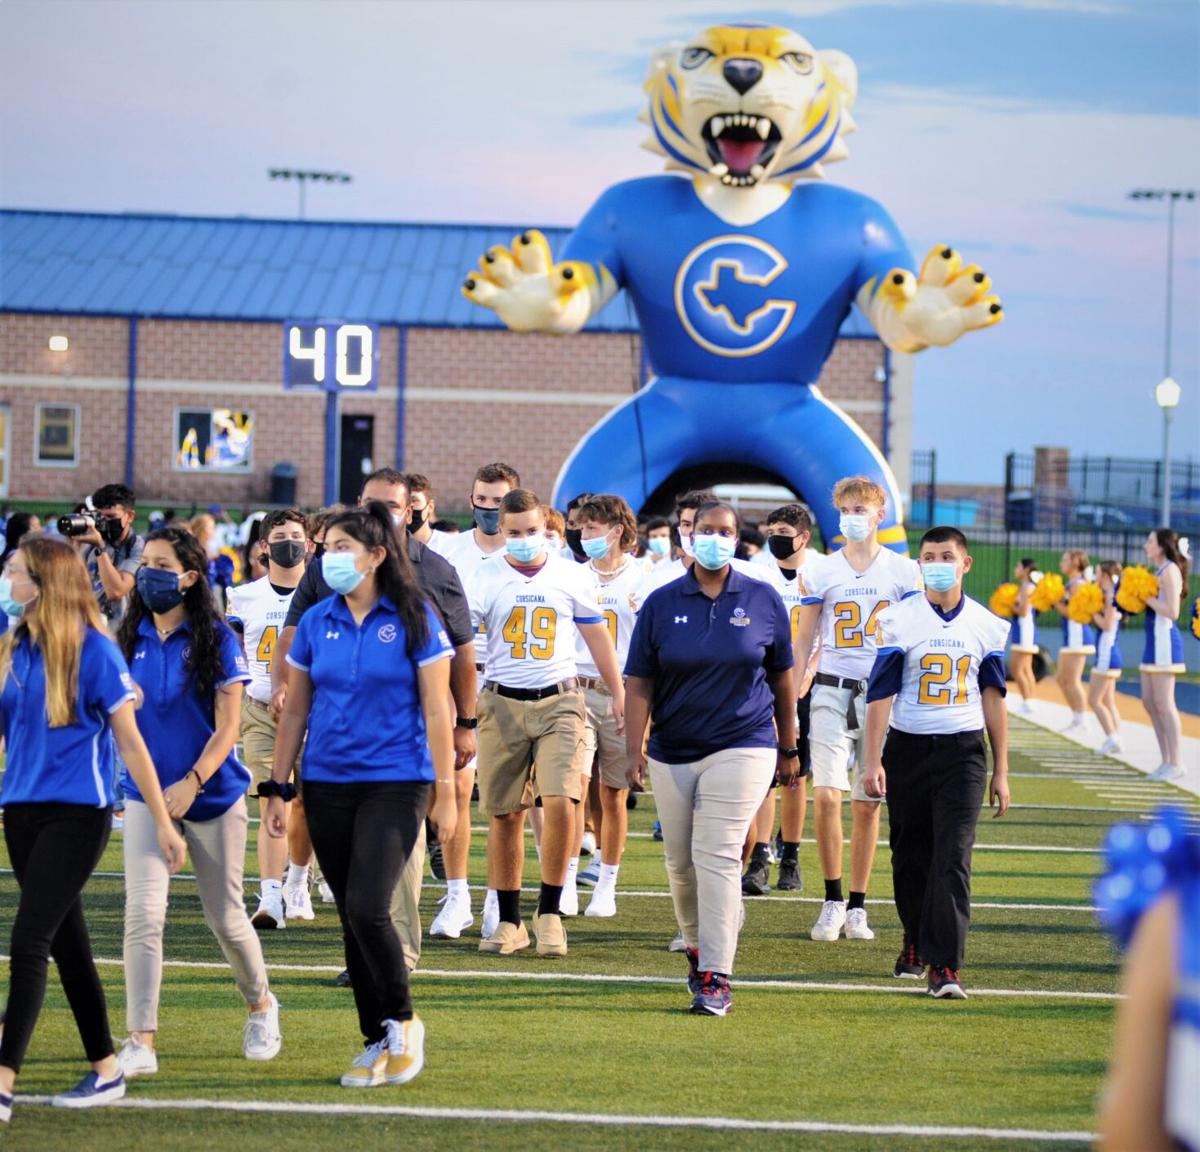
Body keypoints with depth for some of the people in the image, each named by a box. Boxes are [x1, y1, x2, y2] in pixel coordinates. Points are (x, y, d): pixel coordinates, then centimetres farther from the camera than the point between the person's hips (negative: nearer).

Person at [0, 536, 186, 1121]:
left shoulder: (92, 650, -10)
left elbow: (129, 741, -7)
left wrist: (163, 824, -5)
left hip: (76, 812, -7)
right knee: (67, 943, 13)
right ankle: (105, 1071, 24)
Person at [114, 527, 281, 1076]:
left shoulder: (216, 639, -8)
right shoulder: (130, 639, 4)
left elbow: (226, 727, -11)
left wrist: (190, 784, -22)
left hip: (213, 795, -2)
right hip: (146, 794, 2)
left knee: (225, 917, 9)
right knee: (143, 913, -12)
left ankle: (260, 1005, 36)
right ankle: (141, 1041, -10)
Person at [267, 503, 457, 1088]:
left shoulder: (413, 620, -4)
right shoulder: (316, 623, 7)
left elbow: (436, 710, -4)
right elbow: (295, 710, 12)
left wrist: (446, 790, -7)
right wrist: (278, 788, 9)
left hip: (395, 783, -4)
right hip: (327, 786, 5)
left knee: (367, 908, -17)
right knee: (351, 918, 6)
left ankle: (403, 1022, 4)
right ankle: (376, 1043, 16)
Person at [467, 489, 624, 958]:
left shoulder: (570, 576, 5)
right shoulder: (485, 579, 1)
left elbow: (597, 637, 14)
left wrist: (619, 695, 14)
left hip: (558, 703, 0)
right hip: (503, 704, 0)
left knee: (560, 802, -16)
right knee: (504, 815, 3)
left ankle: (549, 912, -3)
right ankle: (509, 922, 14)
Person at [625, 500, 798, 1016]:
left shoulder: (763, 601, 1)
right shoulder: (661, 603, 1)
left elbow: (782, 679, 10)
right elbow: (639, 683, 0)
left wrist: (788, 748, 13)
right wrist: (634, 751, -8)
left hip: (742, 746, -2)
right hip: (674, 753, 2)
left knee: (717, 857, -13)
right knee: (681, 862, 9)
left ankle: (716, 977, -12)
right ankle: (696, 947, 34)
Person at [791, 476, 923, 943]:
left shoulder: (903, 572, 3)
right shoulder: (821, 571, 3)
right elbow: (803, 641, 7)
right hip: (832, 690, 0)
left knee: (867, 804, 4)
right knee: (827, 794, -14)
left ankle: (857, 907, 13)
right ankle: (832, 900, -1)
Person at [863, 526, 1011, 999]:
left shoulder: (986, 625, 4)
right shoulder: (899, 619, -3)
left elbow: (993, 699, 9)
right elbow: (880, 693, -4)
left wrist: (1000, 772, 9)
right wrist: (873, 761, -10)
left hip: (963, 751, 0)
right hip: (907, 748, 0)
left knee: (952, 858, -11)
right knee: (910, 856, 11)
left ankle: (944, 965, -12)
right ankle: (916, 941, 34)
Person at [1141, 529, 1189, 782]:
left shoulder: (1170, 571, -12)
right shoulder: (1160, 571, 16)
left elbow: (1172, 611, -20)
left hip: (1165, 640, -10)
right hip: (1155, 639, 10)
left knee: (1163, 704, -7)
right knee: (1149, 702, 11)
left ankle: (1175, 764, -4)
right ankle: (1166, 760, 16)